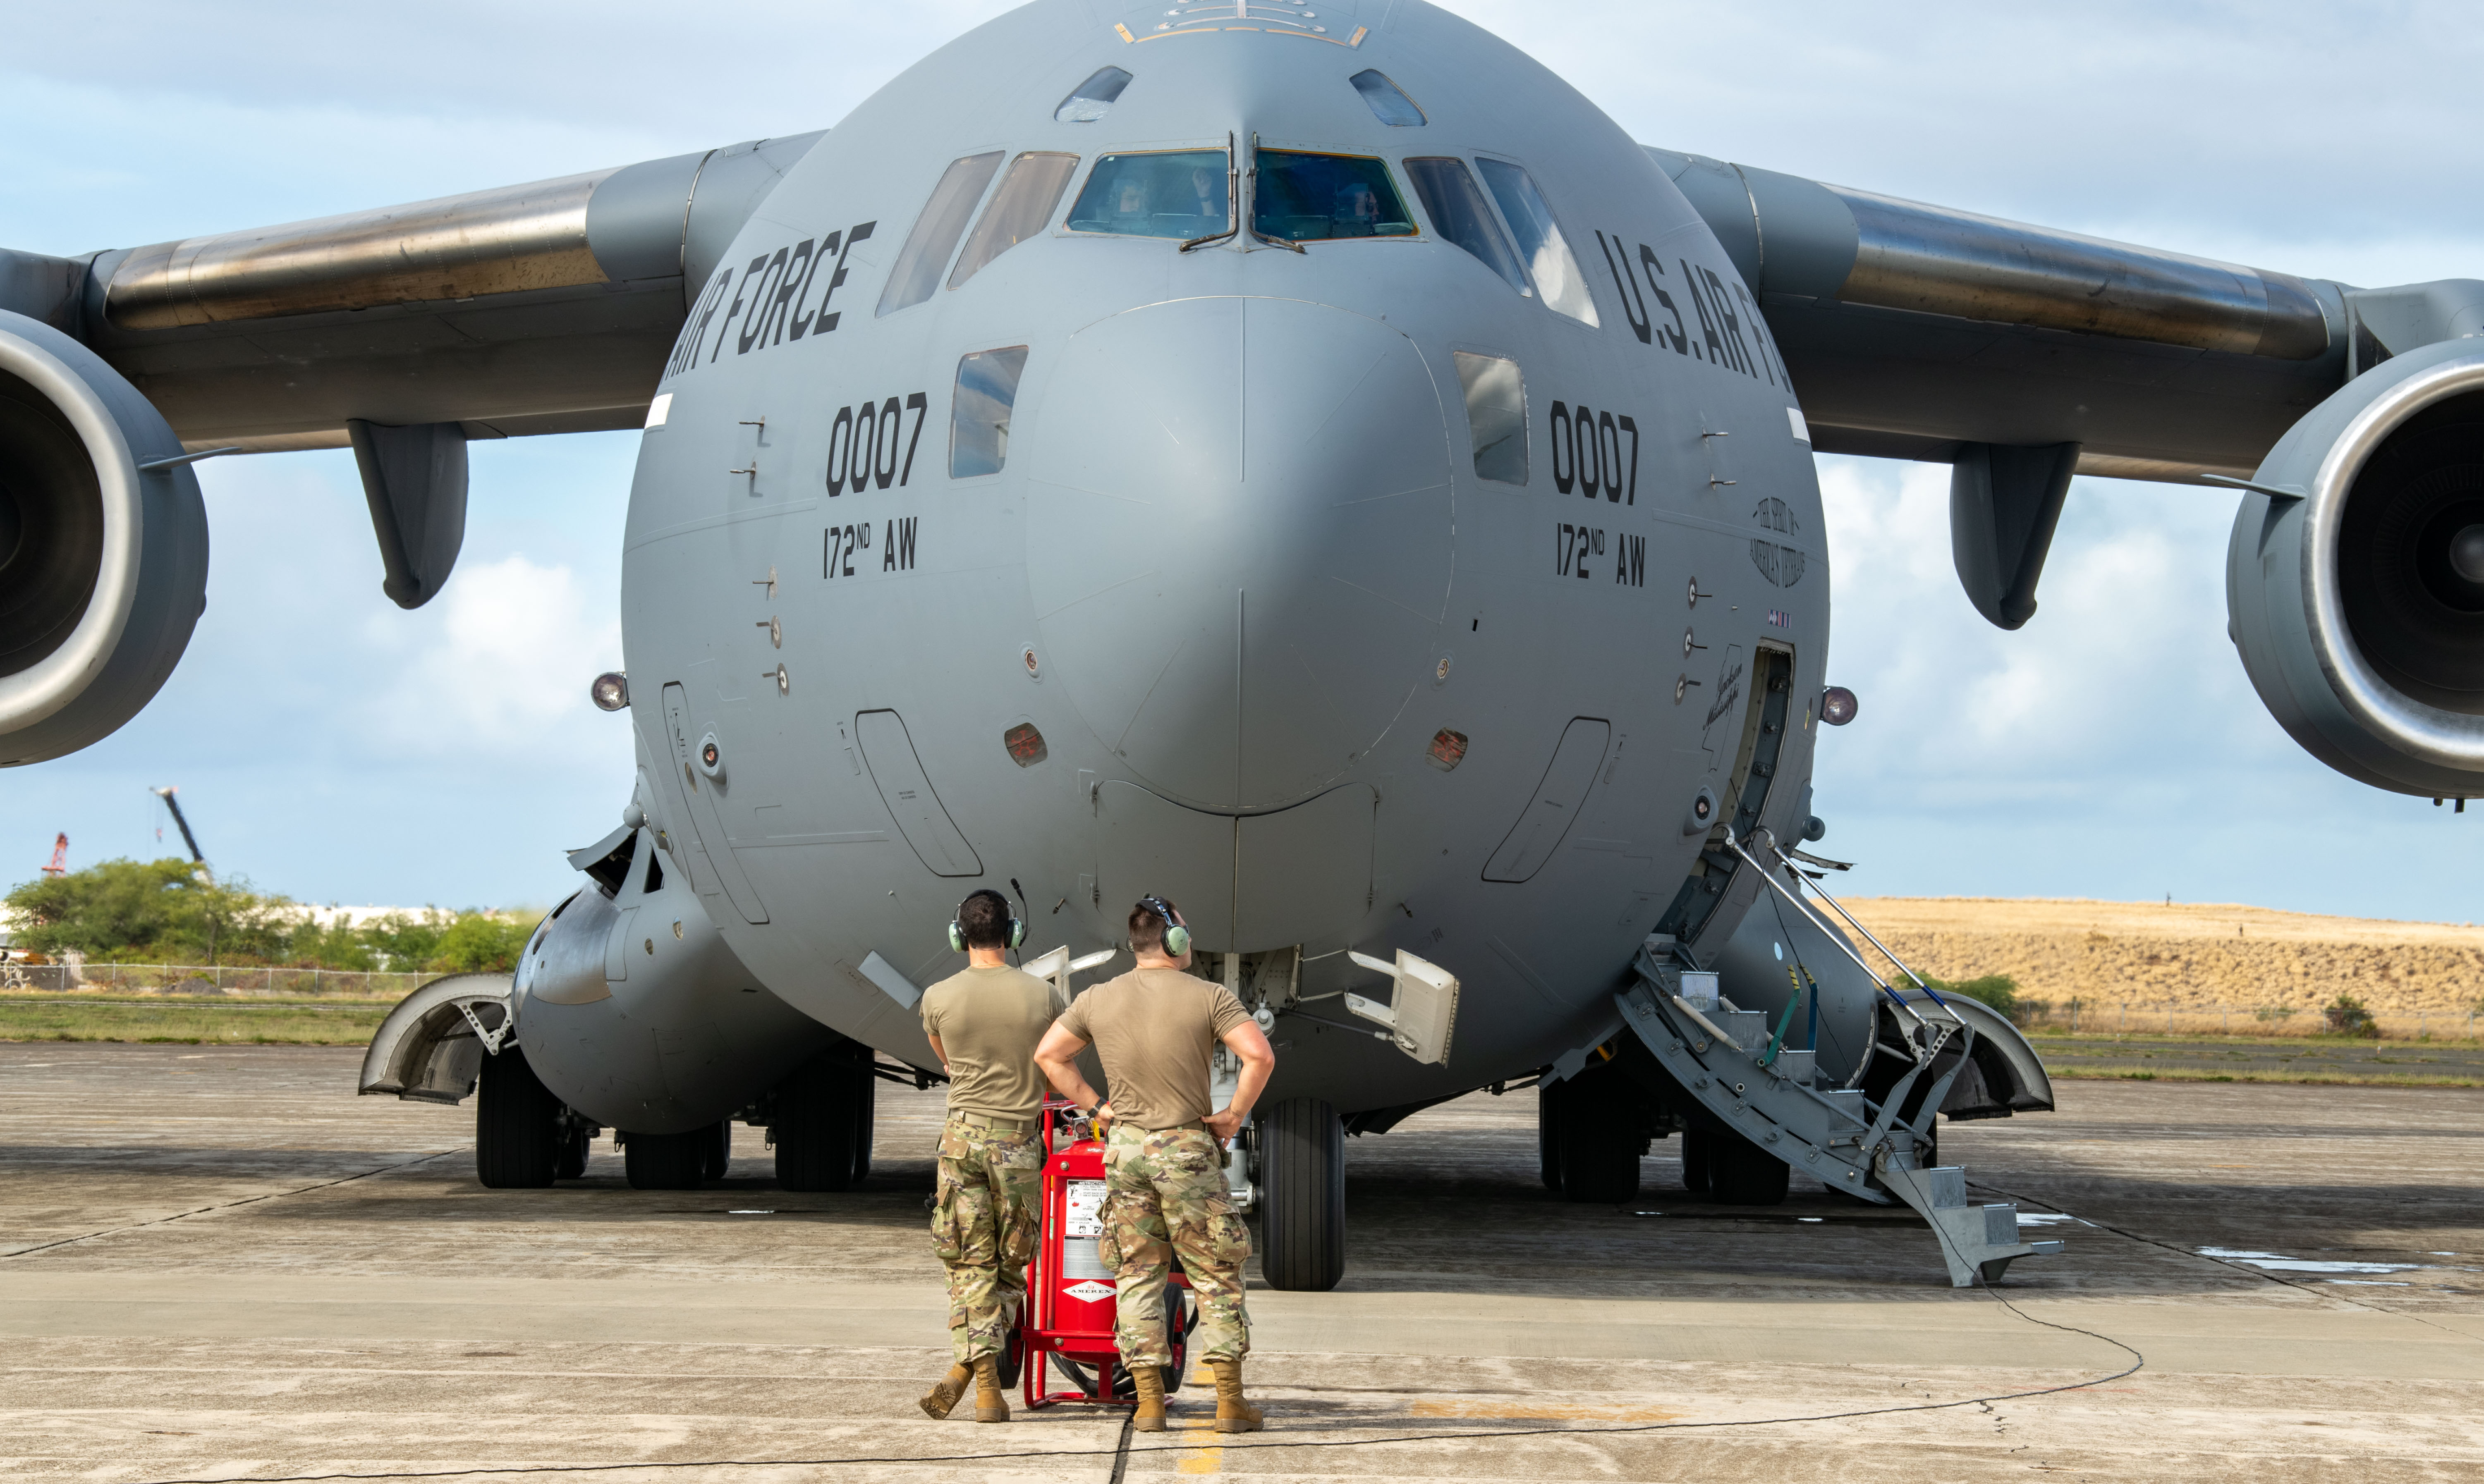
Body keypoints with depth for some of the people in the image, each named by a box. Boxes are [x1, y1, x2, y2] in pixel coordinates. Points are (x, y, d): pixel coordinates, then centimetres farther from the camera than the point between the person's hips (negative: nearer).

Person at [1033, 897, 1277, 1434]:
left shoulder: (1097, 1000, 4)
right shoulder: (1209, 997, -8)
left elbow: (1048, 1054, 10)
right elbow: (1260, 1056, -17)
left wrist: (1095, 1105, 12)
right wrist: (1235, 1113, -5)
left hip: (1125, 1147, 3)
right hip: (1188, 1148, -3)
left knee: (1137, 1274, 8)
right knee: (1216, 1276, 4)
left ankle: (1149, 1400, 5)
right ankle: (1230, 1402, 2)